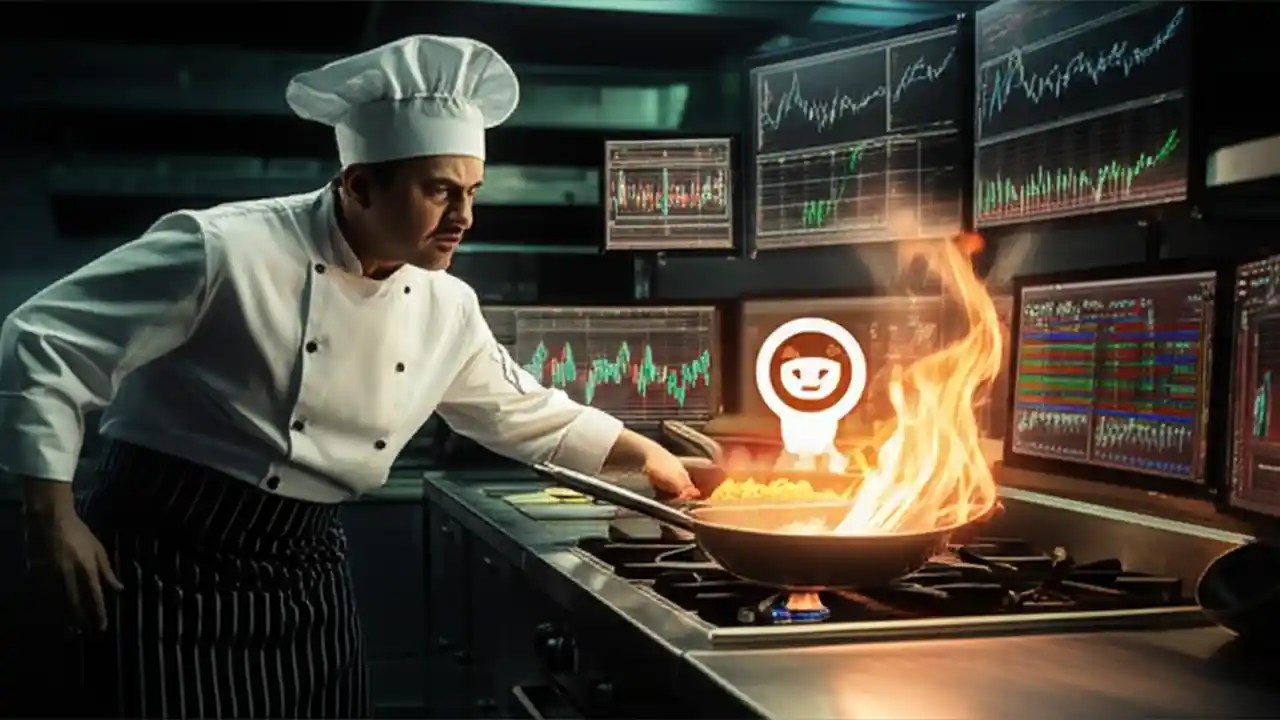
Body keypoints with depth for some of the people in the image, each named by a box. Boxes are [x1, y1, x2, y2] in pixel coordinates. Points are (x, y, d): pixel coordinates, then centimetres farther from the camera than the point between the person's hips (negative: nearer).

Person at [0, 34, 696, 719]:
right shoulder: (225, 251, -20)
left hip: (307, 565, 6)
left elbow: (526, 412, 18)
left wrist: (646, 455, 17)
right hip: (171, 560, -6)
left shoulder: (449, 309, 1)